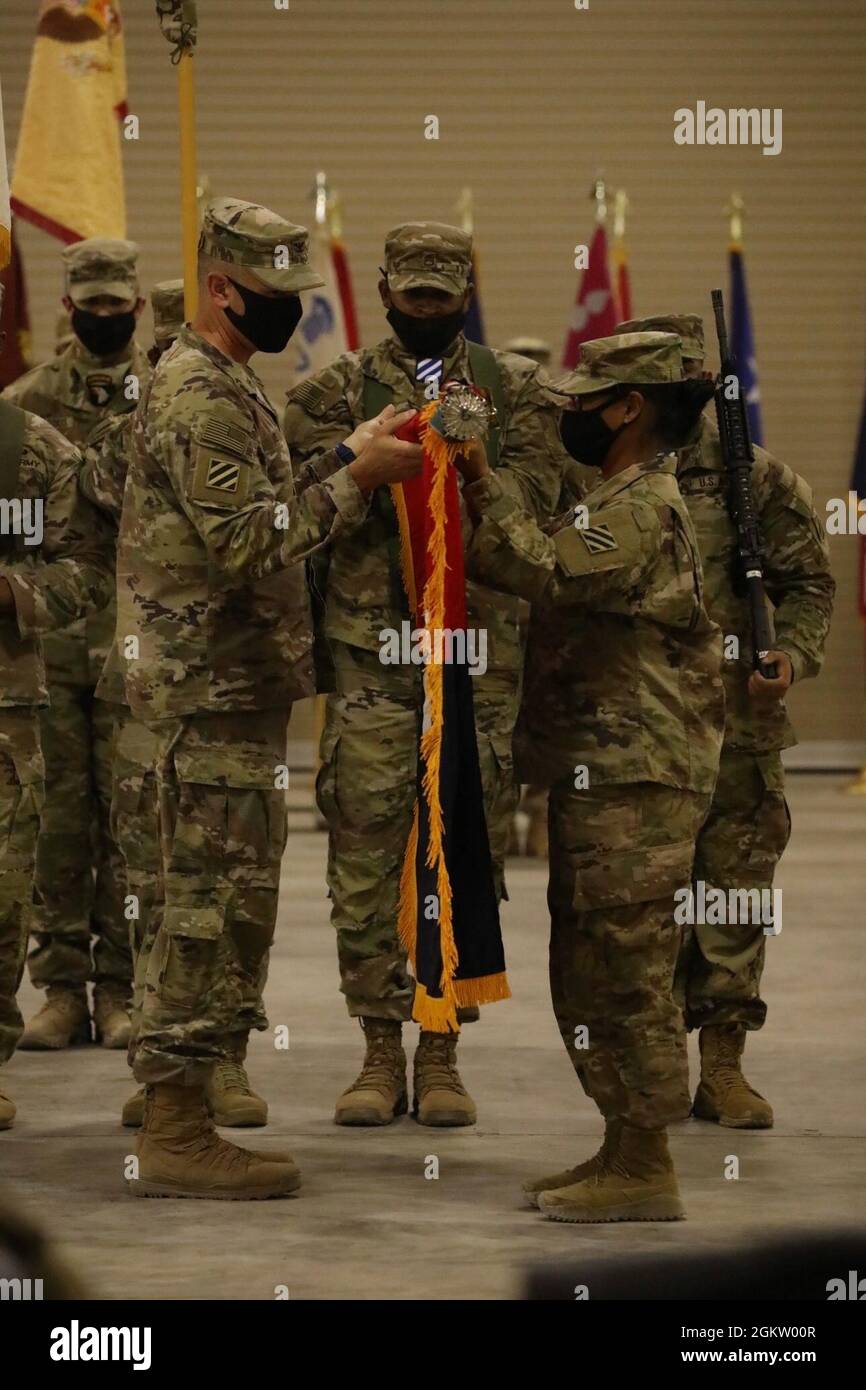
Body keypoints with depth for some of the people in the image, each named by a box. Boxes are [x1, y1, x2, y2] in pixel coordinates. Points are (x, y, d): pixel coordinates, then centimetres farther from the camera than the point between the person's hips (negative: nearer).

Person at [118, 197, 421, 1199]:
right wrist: (358, 477, -19)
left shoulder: (228, 389, 19)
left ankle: (182, 1124, 15)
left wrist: (353, 456, 9)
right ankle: (173, 1135, -5)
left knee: (227, 910, 11)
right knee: (209, 909, -8)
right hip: (212, 692, -10)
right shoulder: (198, 395, -15)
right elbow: (251, 546, -23)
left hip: (239, 692, 10)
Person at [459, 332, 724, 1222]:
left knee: (627, 971, -8)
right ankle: (621, 1150, 21)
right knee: (588, 972, 14)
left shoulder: (645, 506, -14)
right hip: (595, 774, 11)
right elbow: (547, 578, 15)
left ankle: (645, 1172, -3)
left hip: (634, 780, -11)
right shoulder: (619, 502, 20)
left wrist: (481, 488, -20)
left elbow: (546, 574, -26)